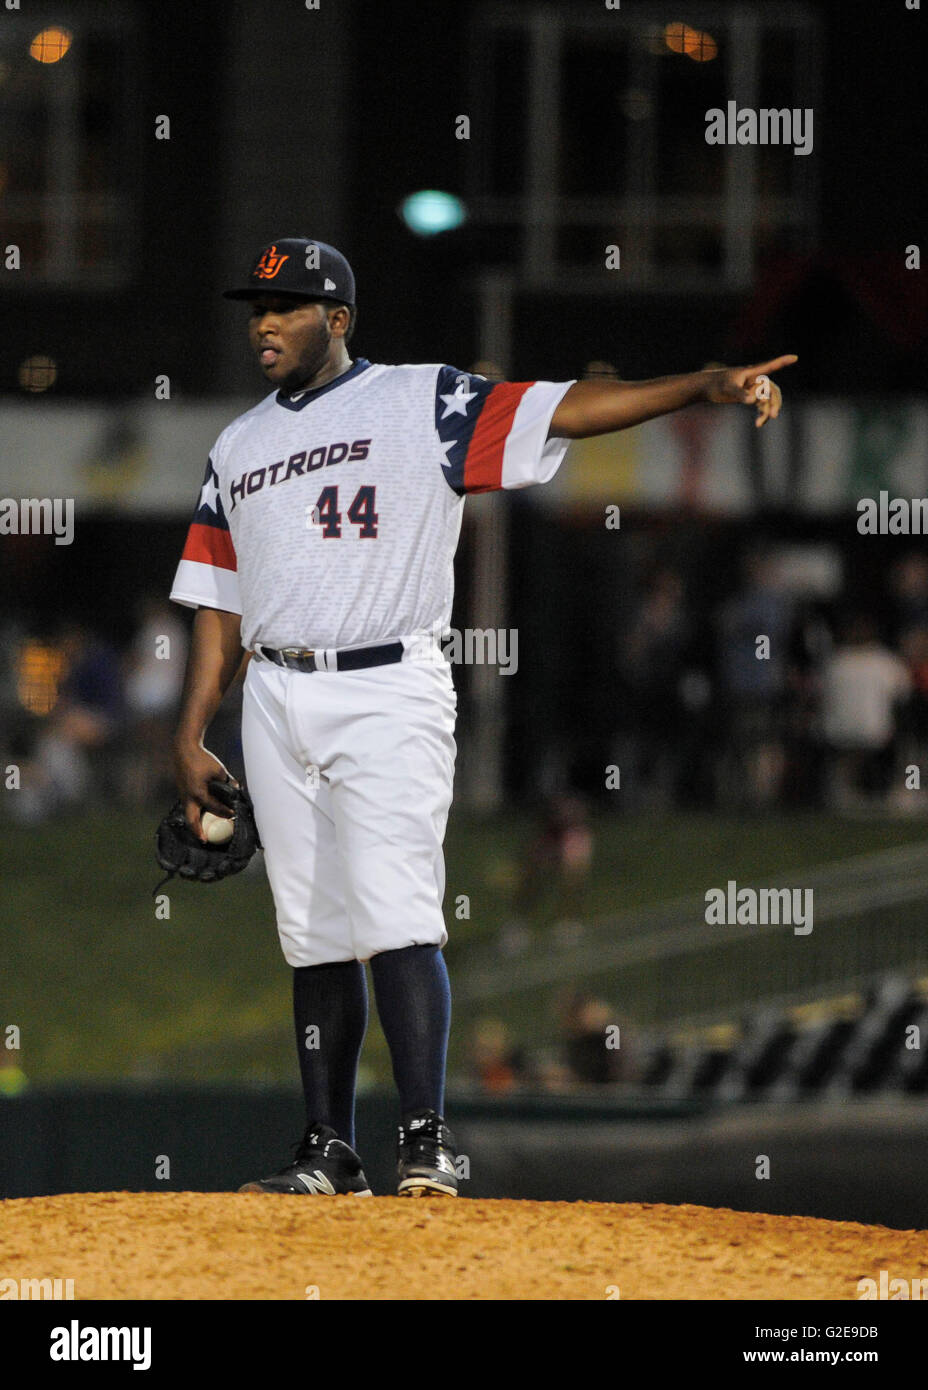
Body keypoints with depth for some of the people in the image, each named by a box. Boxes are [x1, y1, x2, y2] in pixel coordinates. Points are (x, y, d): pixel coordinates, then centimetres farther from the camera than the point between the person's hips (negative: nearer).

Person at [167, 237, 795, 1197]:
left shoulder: (424, 405, 0)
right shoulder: (237, 449, 17)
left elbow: (564, 409, -11)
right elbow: (218, 603, 18)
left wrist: (705, 387, -23)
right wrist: (190, 735, 11)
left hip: (389, 694, -5)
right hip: (276, 704, 5)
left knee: (394, 915, -16)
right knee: (314, 935, 7)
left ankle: (424, 1139, -18)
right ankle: (329, 1150, 11)